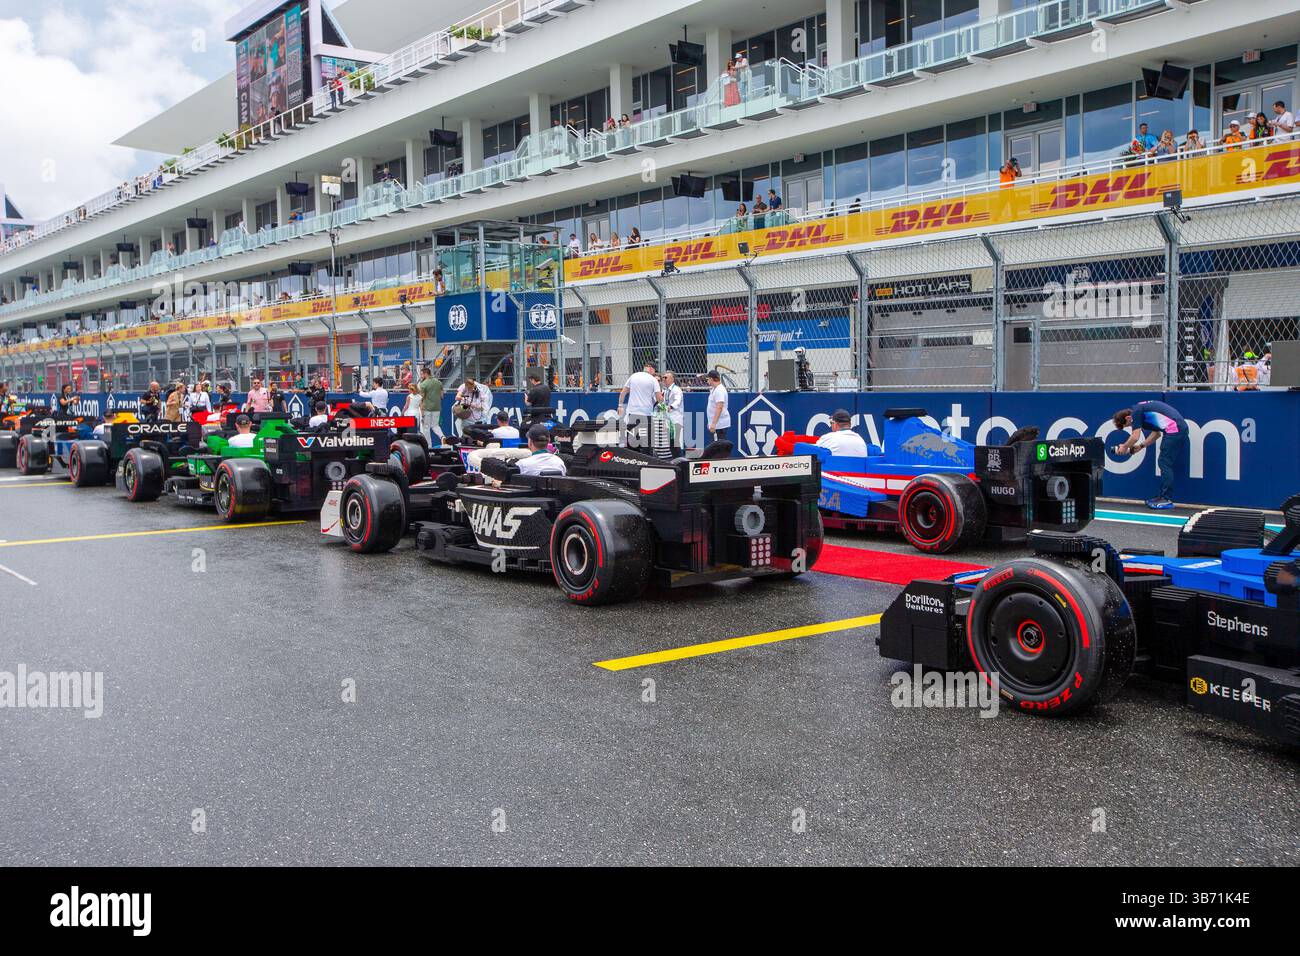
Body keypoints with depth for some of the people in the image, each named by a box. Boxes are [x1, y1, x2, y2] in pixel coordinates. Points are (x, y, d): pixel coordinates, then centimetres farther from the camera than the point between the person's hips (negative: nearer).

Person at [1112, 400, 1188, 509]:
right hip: (1181, 428, 10)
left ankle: (1167, 499, -5)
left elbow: (1135, 437, -9)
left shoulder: (1136, 412, -7)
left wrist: (1124, 447, 8)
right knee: (1164, 463, 14)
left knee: (1165, 464, -6)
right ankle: (1162, 496, 18)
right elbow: (1156, 433, 26)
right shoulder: (1142, 410, 21)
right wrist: (1141, 446, 22)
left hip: (1174, 429, -10)